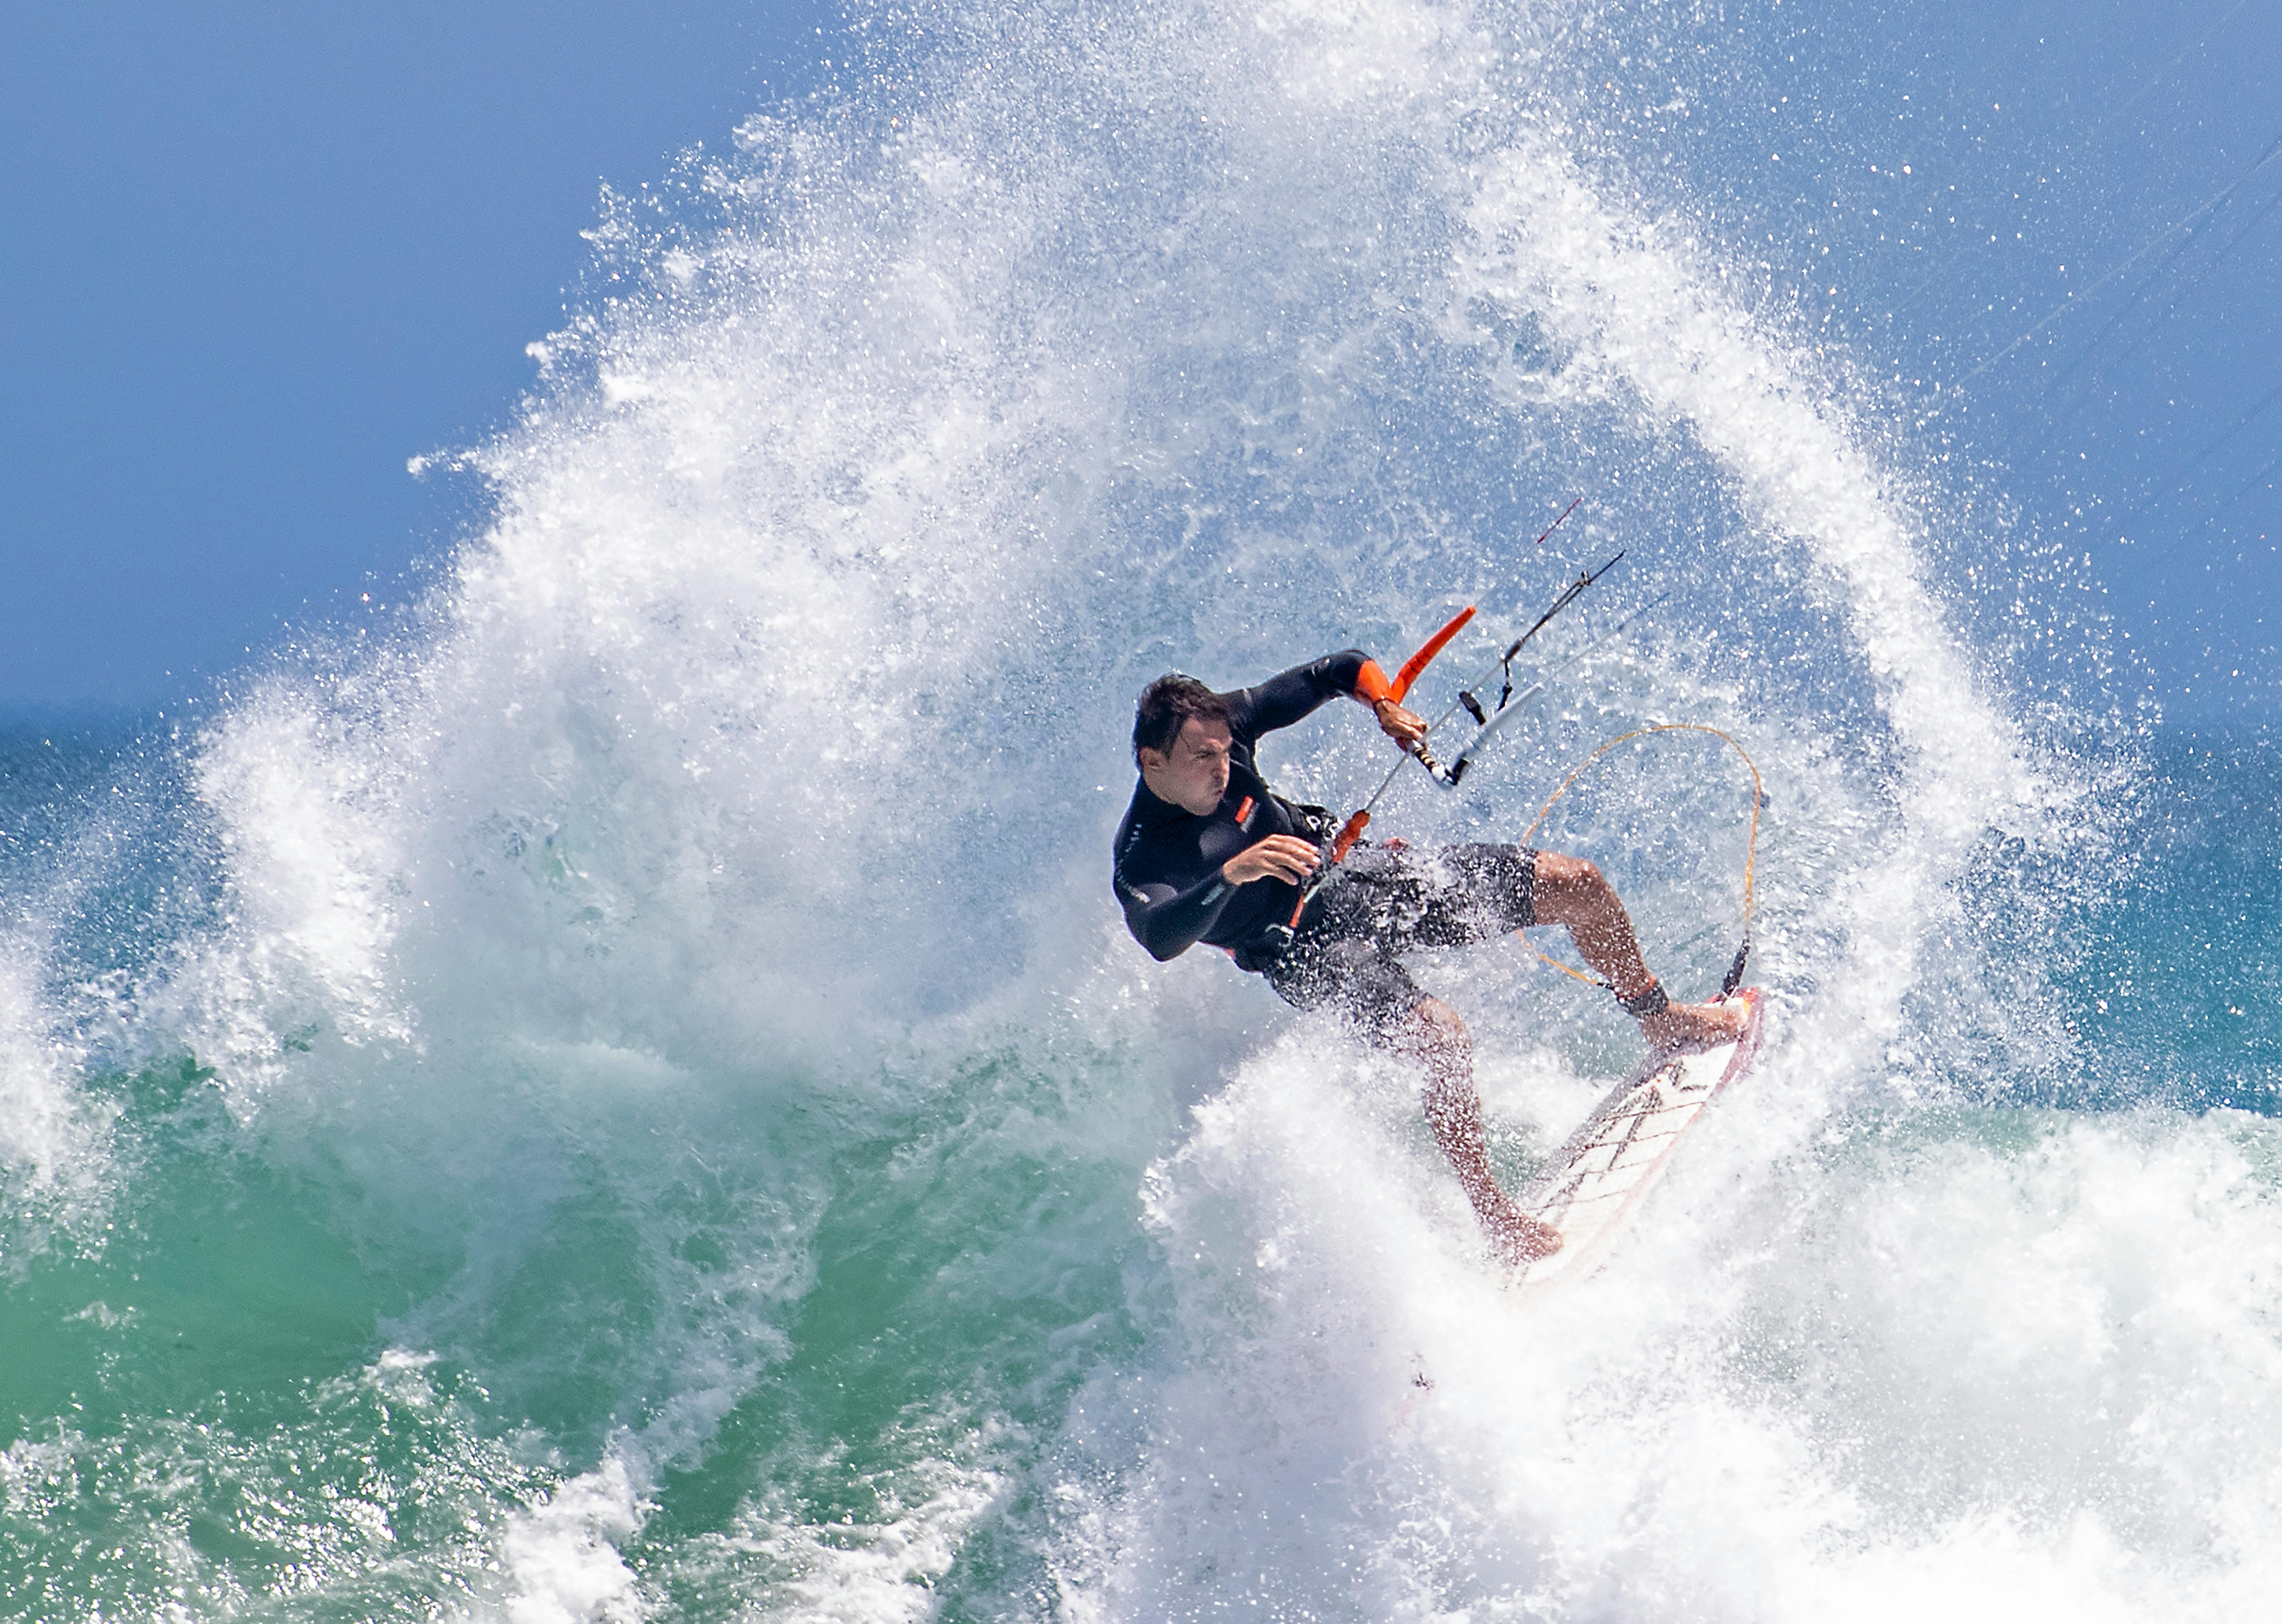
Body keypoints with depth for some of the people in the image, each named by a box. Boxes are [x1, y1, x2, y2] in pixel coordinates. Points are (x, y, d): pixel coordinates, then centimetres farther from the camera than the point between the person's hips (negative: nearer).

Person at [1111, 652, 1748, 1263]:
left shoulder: (1221, 724, -10)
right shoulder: (1141, 863, -24)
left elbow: (1329, 673, 2)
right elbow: (1160, 938, -46)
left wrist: (1384, 705, -17)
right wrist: (1234, 873, -59)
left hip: (1360, 874, 6)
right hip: (1312, 948, -6)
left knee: (1575, 884, 2)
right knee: (1441, 1034, -33)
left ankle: (1659, 1021, 28)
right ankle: (1494, 1213, -17)